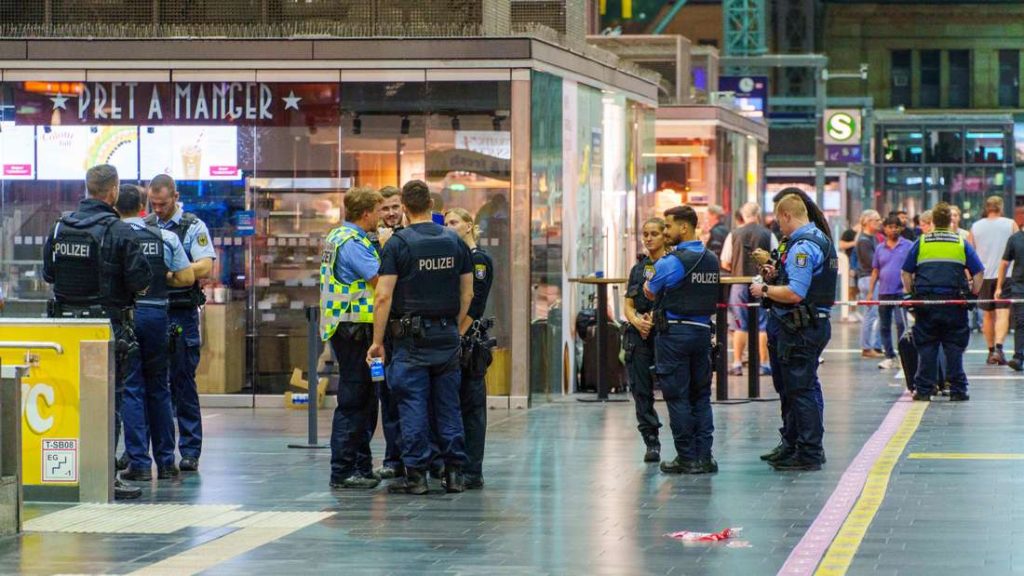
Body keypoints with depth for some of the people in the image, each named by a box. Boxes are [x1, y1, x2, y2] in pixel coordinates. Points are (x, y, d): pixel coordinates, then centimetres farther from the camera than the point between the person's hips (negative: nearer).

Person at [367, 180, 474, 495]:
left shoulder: (398, 243, -7)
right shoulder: (455, 241, 7)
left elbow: (384, 296, -11)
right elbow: (467, 293, 10)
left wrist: (377, 341, -6)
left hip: (411, 337, -4)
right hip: (447, 334, 4)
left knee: (413, 406, -1)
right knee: (448, 405, 10)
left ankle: (416, 474, -2)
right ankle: (454, 472, 10)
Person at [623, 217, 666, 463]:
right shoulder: (638, 268, 16)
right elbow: (629, 305, 14)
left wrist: (655, 319, -15)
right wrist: (637, 321, -6)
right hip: (639, 334, 5)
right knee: (641, 389, 2)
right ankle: (651, 442, 8)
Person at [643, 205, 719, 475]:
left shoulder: (671, 262, -14)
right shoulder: (712, 260, 8)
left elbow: (650, 293, 0)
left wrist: (649, 283, 23)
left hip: (674, 332, -6)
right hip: (703, 330, 6)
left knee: (677, 397, 0)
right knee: (701, 395, 11)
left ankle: (687, 458, 0)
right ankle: (704, 456, 8)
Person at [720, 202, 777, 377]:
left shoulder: (734, 235, -1)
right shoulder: (768, 235, -3)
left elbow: (725, 264, 0)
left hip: (739, 283, 1)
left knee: (740, 326, 7)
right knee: (762, 325, 5)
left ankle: (737, 363, 7)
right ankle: (763, 364, 6)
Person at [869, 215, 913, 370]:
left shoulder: (908, 246, 0)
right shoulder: (880, 248, 11)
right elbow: (875, 271, 14)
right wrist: (870, 291, 8)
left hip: (901, 292, -5)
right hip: (884, 292, 5)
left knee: (901, 323, -14)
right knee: (884, 326, 7)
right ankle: (890, 356, 16)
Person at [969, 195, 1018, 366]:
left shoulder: (975, 227, 5)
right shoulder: (1010, 224, -1)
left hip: (983, 276, 3)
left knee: (988, 315, 13)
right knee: (1003, 314, -6)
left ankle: (991, 351, 17)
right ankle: (999, 348, -24)